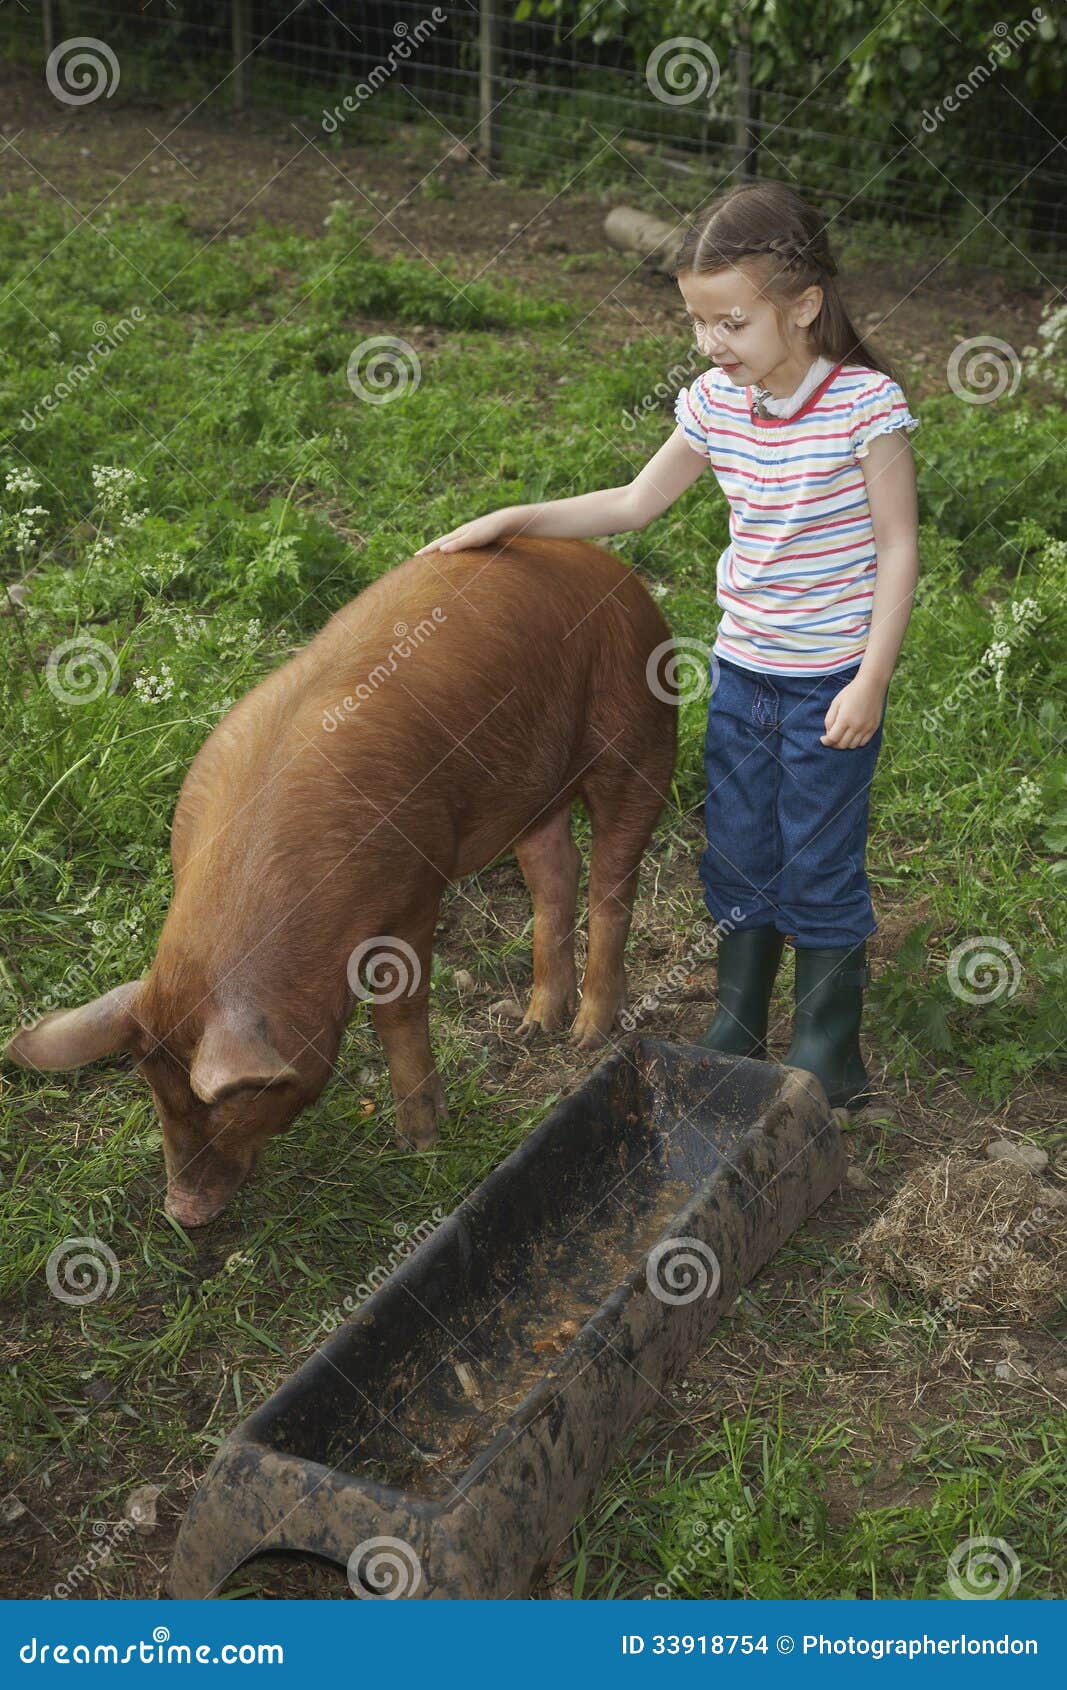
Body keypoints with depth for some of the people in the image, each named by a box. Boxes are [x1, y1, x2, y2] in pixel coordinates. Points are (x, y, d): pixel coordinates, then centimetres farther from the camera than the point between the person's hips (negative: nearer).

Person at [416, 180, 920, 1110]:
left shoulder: (866, 404, -17)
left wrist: (871, 680, -16)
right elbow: (636, 502, 11)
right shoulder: (716, 401, -1)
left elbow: (898, 546, -12)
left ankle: (829, 1052, 23)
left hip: (831, 681, -5)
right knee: (738, 855, 16)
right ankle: (738, 1026, 34)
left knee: (821, 868, 5)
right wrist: (510, 521, 7)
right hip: (741, 668, 6)